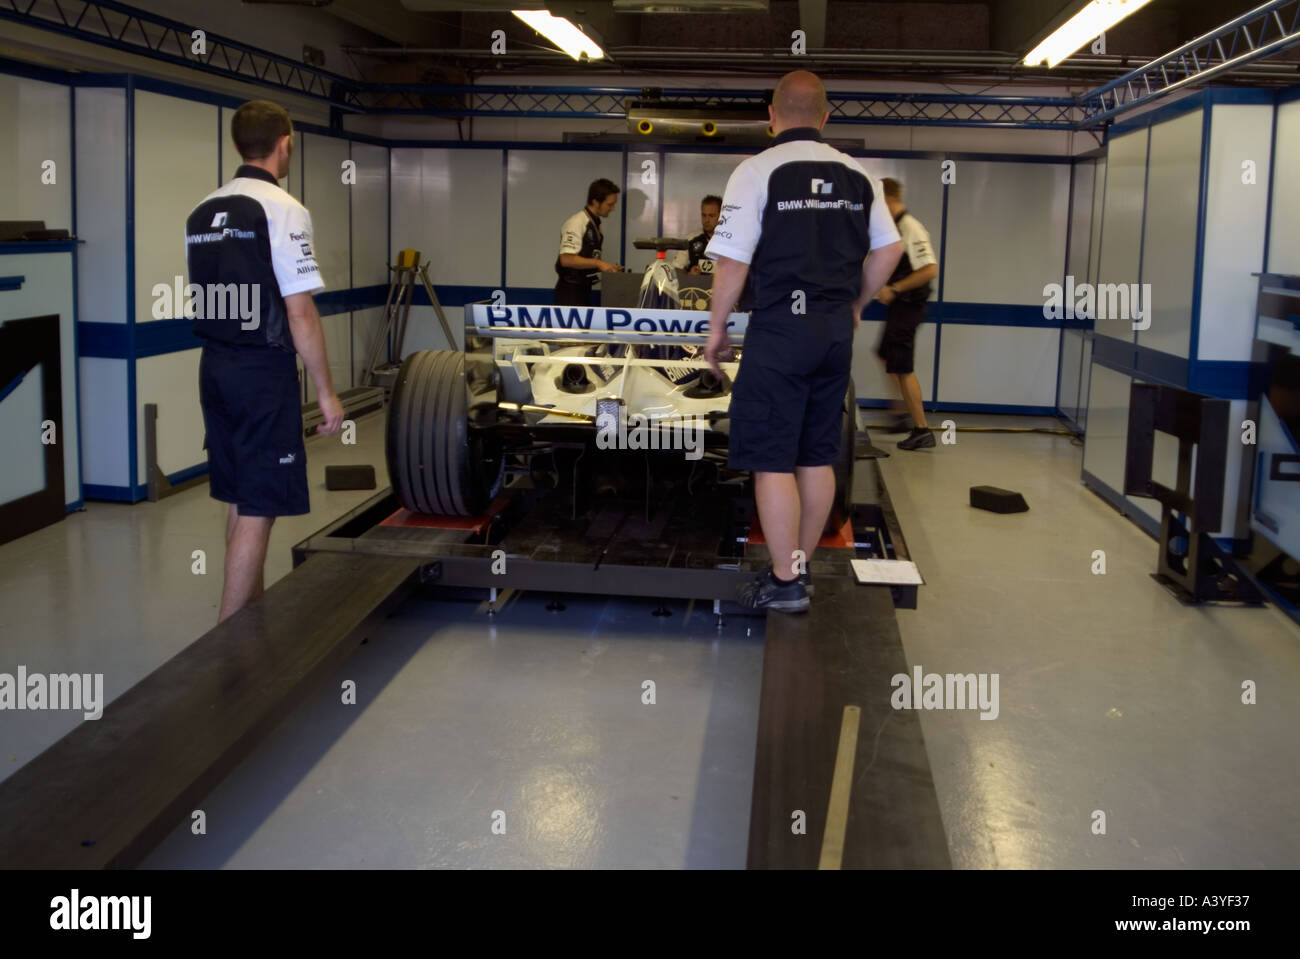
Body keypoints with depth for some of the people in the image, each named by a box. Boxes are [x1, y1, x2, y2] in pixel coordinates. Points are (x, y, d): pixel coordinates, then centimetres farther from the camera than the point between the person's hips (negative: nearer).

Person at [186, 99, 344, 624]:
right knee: (259, 508, -4)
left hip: (215, 365, 8)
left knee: (240, 499, 18)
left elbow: (205, 297, 14)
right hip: (263, 370, -8)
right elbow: (299, 312, -15)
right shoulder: (282, 209, -12)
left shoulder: (202, 212, 10)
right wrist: (326, 392, -10)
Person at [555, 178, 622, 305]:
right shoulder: (576, 223, -14)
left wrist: (607, 267, 5)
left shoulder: (594, 224, 14)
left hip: (583, 289, 9)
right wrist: (598, 263, -22)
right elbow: (566, 259, -22)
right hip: (570, 291, -9)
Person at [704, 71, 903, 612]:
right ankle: (800, 566, 24)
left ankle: (786, 582, 3)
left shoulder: (757, 171, -8)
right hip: (836, 330, 6)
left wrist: (717, 327, -1)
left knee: (771, 461, 1)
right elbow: (889, 249, 12)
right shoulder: (857, 175, 8)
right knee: (818, 456, 14)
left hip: (779, 330, -6)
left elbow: (733, 261, -12)